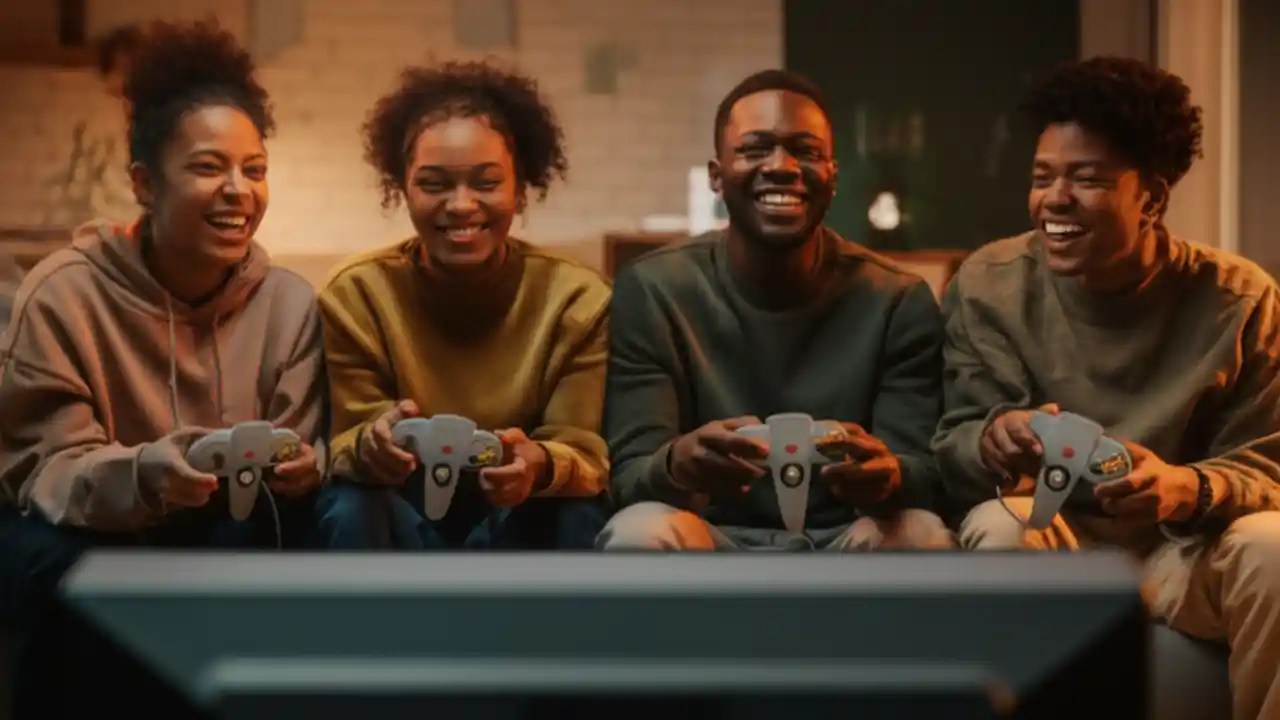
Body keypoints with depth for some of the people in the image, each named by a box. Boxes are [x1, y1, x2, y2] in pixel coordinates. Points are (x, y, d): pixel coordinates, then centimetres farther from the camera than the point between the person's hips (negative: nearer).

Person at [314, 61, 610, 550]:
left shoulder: (576, 298, -12)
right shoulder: (357, 294, -12)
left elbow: (587, 455, -16)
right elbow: (342, 444, -14)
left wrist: (540, 465, -42)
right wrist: (371, 445, -40)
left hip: (525, 533, 0)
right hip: (408, 524, 0)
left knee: (577, 518, -32)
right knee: (350, 508, -31)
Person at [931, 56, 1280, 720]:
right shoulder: (988, 285, -7)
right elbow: (948, 445, -6)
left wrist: (1189, 488, -31)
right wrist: (992, 441, -32)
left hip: (1183, 549, 0)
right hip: (1053, 538, 0)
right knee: (999, 528, -33)